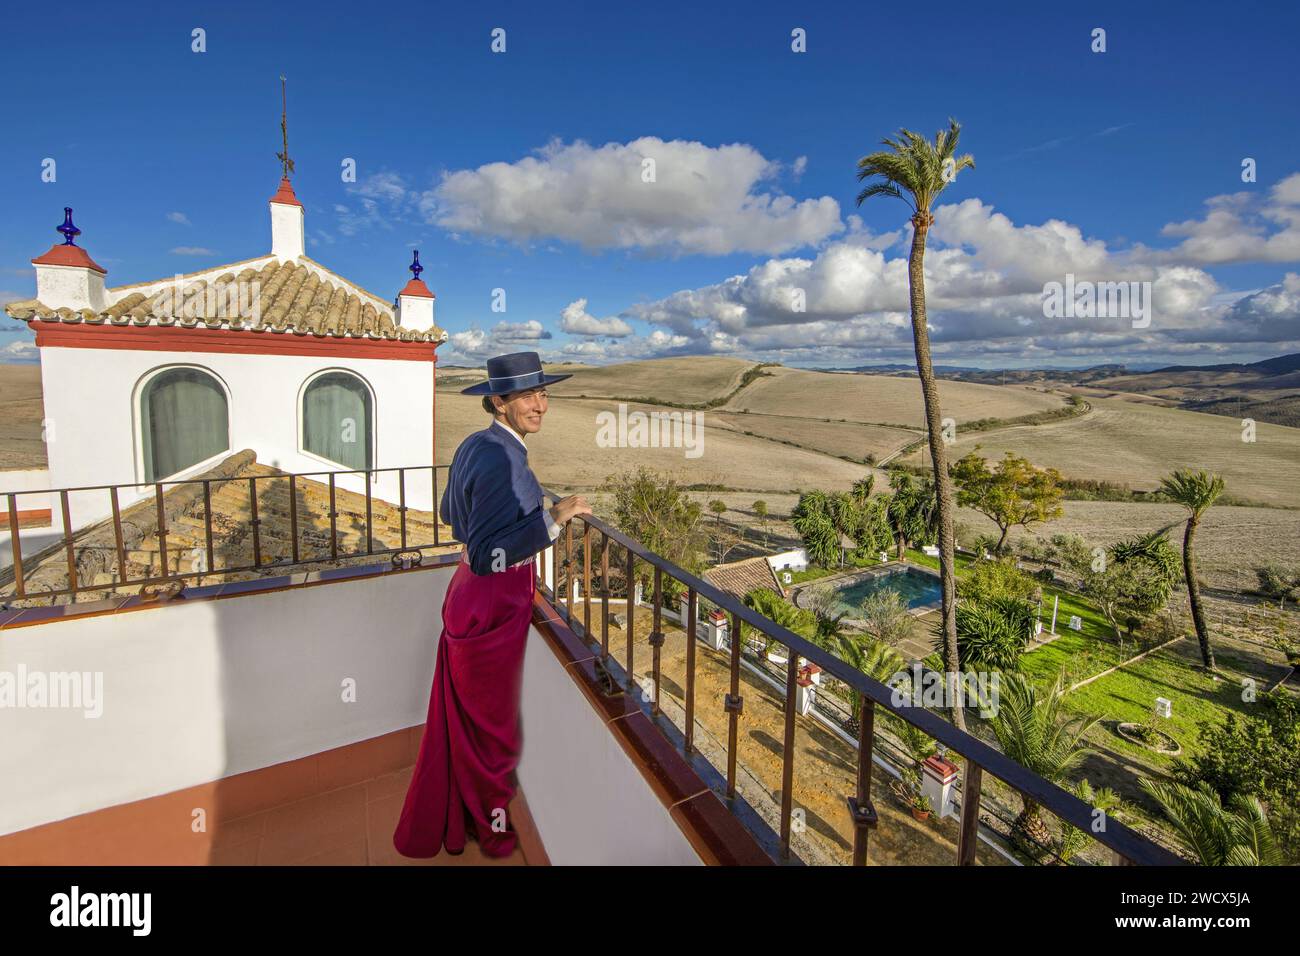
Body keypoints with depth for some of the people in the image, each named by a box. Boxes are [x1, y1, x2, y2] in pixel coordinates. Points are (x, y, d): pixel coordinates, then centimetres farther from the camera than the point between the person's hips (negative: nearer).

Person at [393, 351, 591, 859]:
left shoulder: (475, 445, 3)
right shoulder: (500, 459, -26)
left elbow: (450, 514, 17)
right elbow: (489, 555, -29)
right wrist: (552, 518, -31)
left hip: (469, 591, 10)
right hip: (494, 602, -10)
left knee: (461, 713, 25)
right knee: (490, 720, 12)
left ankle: (446, 821, 48)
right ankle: (491, 827, 36)